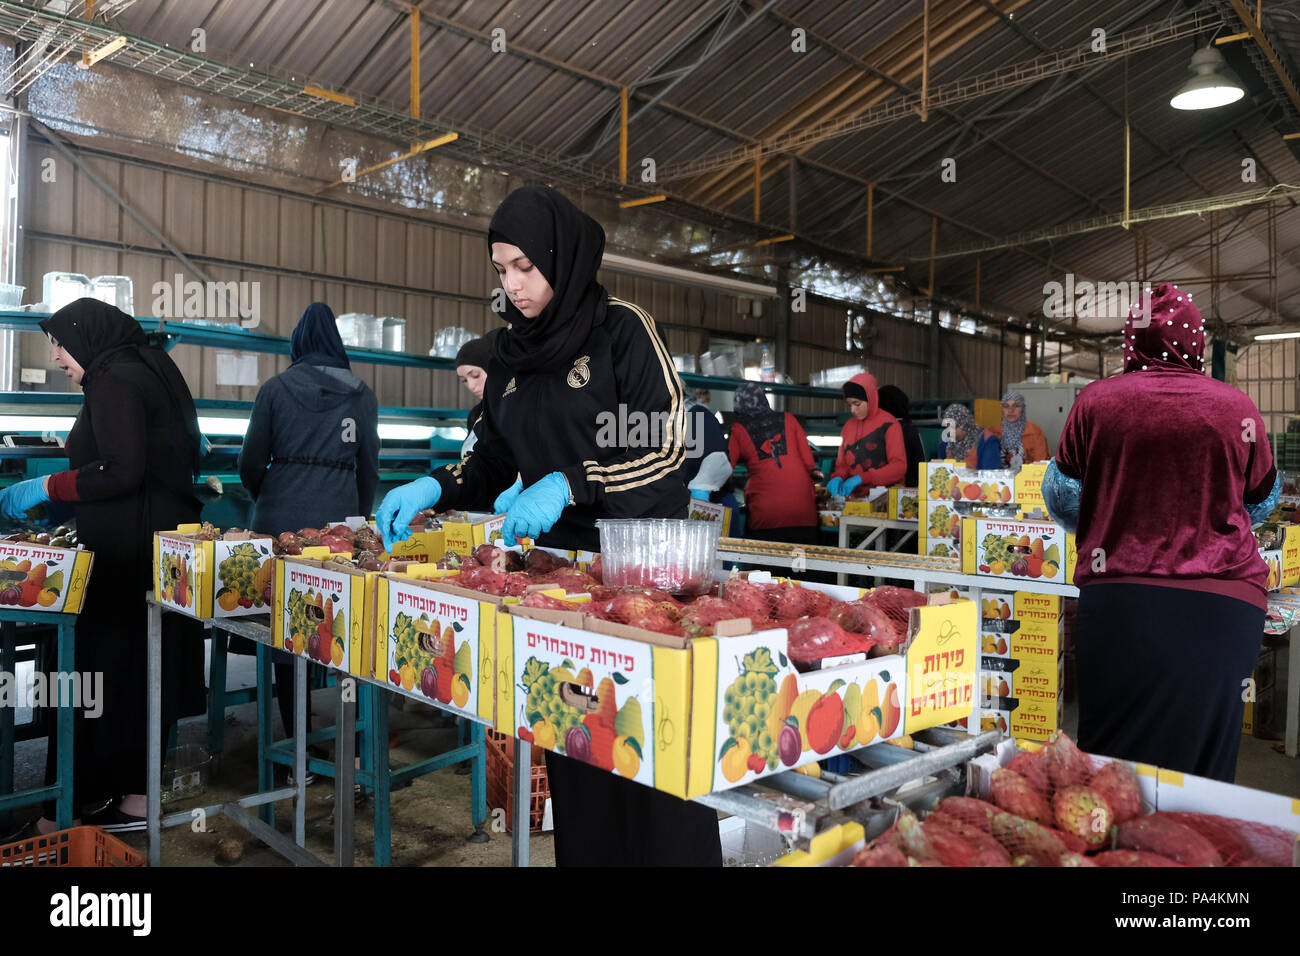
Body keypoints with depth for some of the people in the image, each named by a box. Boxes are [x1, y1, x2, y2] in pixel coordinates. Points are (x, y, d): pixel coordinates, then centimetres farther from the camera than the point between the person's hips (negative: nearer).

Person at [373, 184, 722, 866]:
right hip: (556, 557, 5)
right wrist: (434, 489, 0)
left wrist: (569, 486, -20)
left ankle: (665, 852, 15)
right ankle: (582, 851, 23)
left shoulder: (621, 329, -4)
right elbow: (496, 457, 17)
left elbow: (668, 442, -11)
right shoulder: (510, 352, 13)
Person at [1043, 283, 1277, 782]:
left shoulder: (1095, 400, -2)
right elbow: (1261, 502, 17)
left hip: (1119, 595, -1)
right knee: (1205, 751, 11)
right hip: (1223, 600, 1)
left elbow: (1062, 495, 8)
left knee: (1115, 749, 7)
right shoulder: (1238, 407, 2)